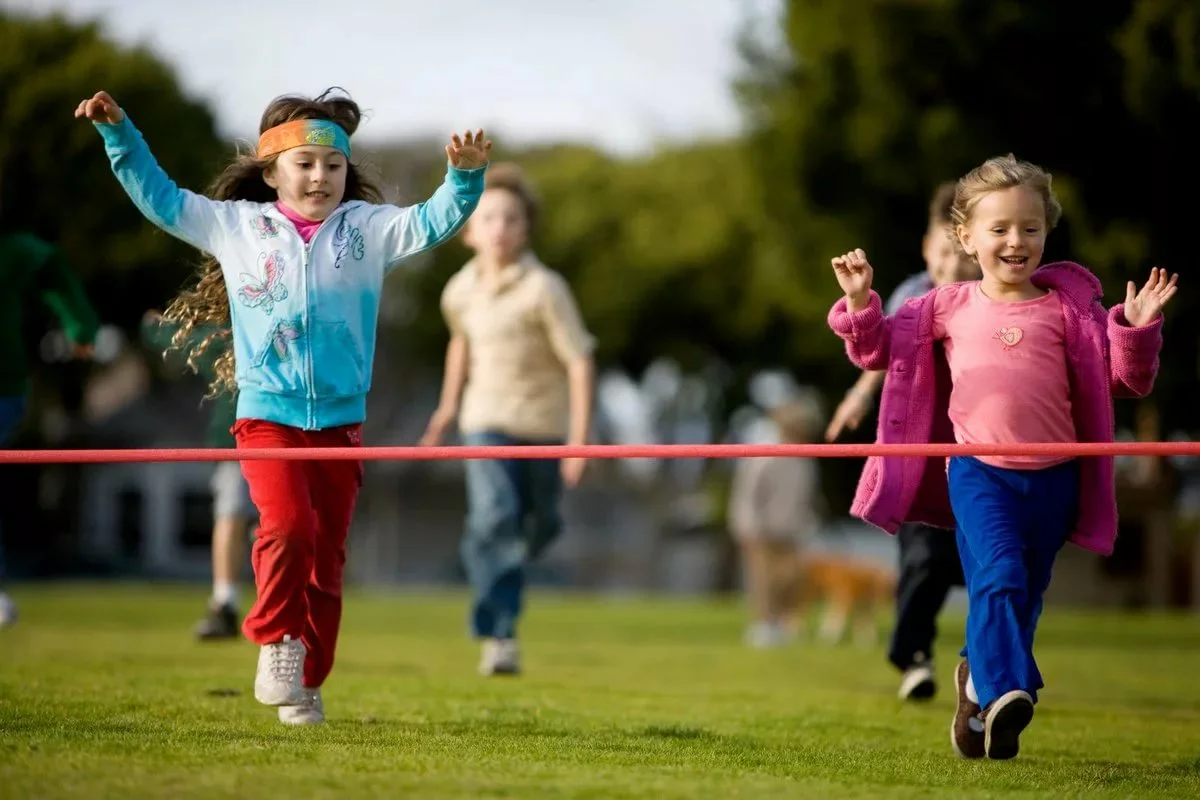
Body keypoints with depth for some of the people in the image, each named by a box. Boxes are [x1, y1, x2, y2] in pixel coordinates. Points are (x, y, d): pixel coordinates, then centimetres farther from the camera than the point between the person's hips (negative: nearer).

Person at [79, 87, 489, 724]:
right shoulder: (235, 224, 5)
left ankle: (306, 682, 16)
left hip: (340, 420, 2)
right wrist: (119, 133, 3)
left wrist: (464, 179, -21)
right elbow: (161, 198, 10)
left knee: (327, 556, 5)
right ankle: (275, 641, -3)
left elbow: (431, 223, -3)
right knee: (286, 525, -23)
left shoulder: (368, 229, 6)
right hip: (267, 413, -2)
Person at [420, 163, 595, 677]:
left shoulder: (544, 289, -16)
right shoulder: (459, 291, -1)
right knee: (493, 518, -19)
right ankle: (498, 635, -18)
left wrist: (579, 440, -18)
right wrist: (449, 405, 26)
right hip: (487, 420, 1)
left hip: (543, 422, -1)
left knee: (539, 526, 11)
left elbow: (579, 359, -15)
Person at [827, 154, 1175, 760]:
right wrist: (860, 302, 1)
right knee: (999, 578, -22)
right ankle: (1004, 692, -25)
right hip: (979, 471, -2)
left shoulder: (1068, 310, 4)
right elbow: (879, 349, 16)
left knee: (1025, 595, 11)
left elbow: (1124, 380, 5)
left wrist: (1137, 327, -10)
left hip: (1053, 478, 2)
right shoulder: (948, 308, 6)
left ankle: (980, 681, 31)